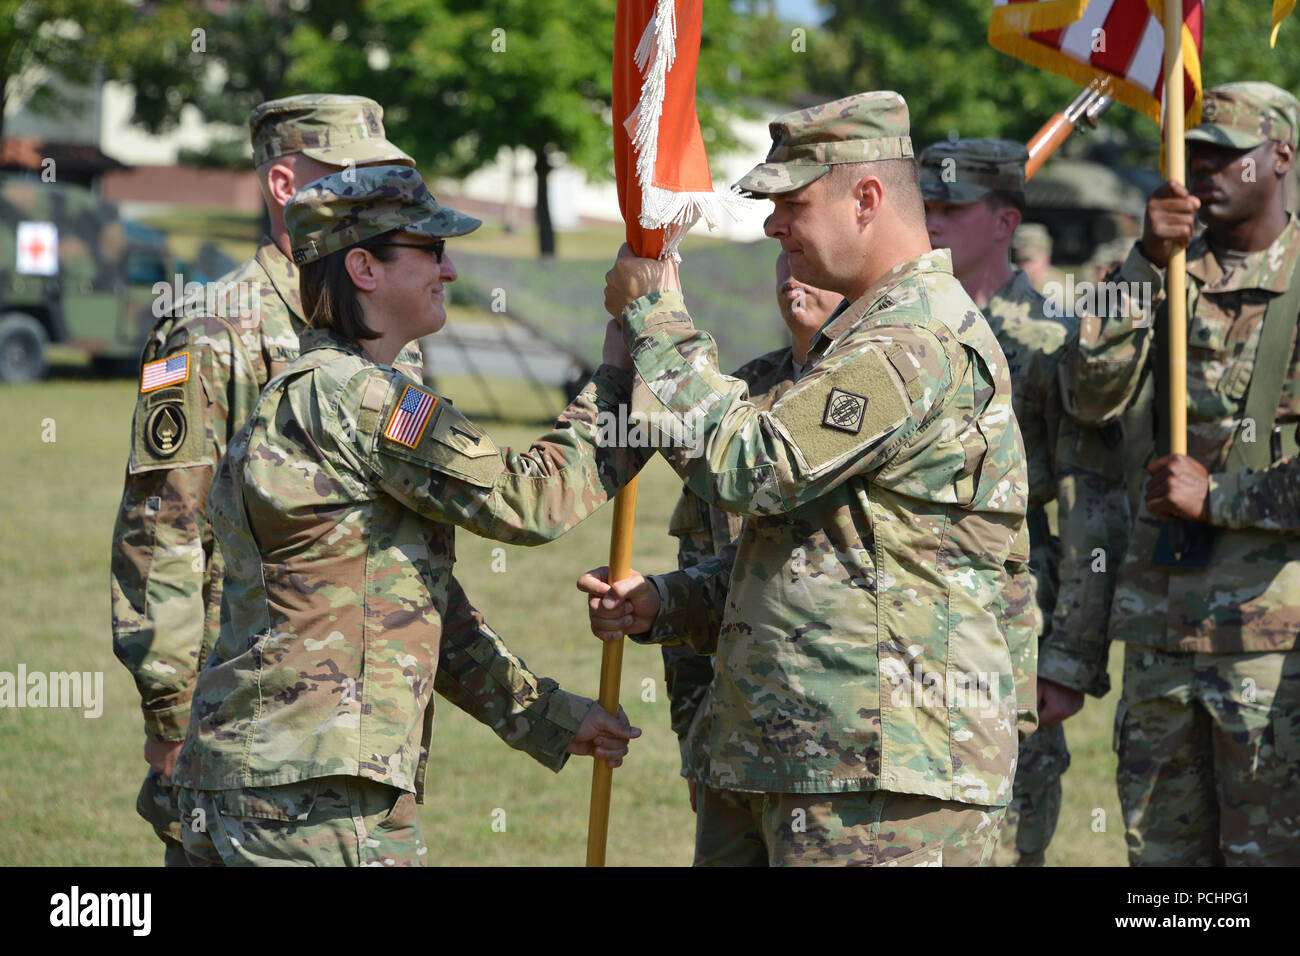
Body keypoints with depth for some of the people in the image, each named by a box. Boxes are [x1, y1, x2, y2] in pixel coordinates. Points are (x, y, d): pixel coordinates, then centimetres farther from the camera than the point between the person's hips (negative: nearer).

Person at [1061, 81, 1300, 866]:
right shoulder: (1174, 279, 11)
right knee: (1161, 852, 8)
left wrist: (1218, 497, -10)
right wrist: (1148, 262, -11)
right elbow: (1093, 395, -4)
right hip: (1160, 628, 5)